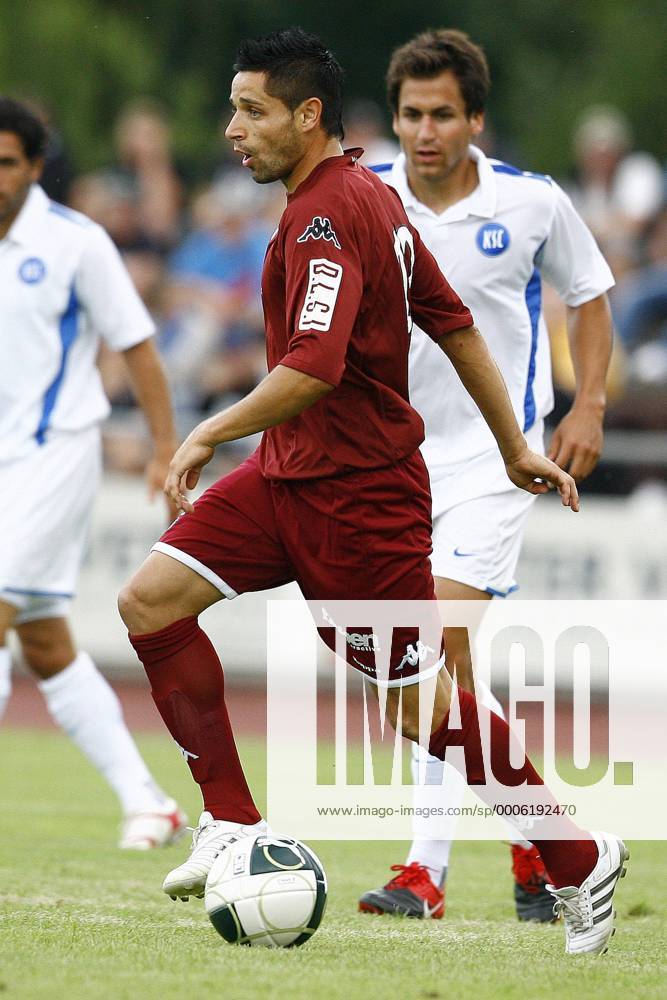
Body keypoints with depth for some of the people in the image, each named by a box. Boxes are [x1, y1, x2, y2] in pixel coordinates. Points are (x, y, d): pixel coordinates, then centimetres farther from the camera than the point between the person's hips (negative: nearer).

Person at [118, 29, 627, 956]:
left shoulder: (327, 215, -20)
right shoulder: (371, 194, 10)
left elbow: (316, 366, -31)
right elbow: (455, 324, 15)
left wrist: (210, 435, -22)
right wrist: (515, 447, 20)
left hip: (358, 491, -10)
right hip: (288, 475, 10)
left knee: (422, 705, -1)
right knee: (150, 601, -3)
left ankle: (580, 859, 15)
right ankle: (234, 824, 1)